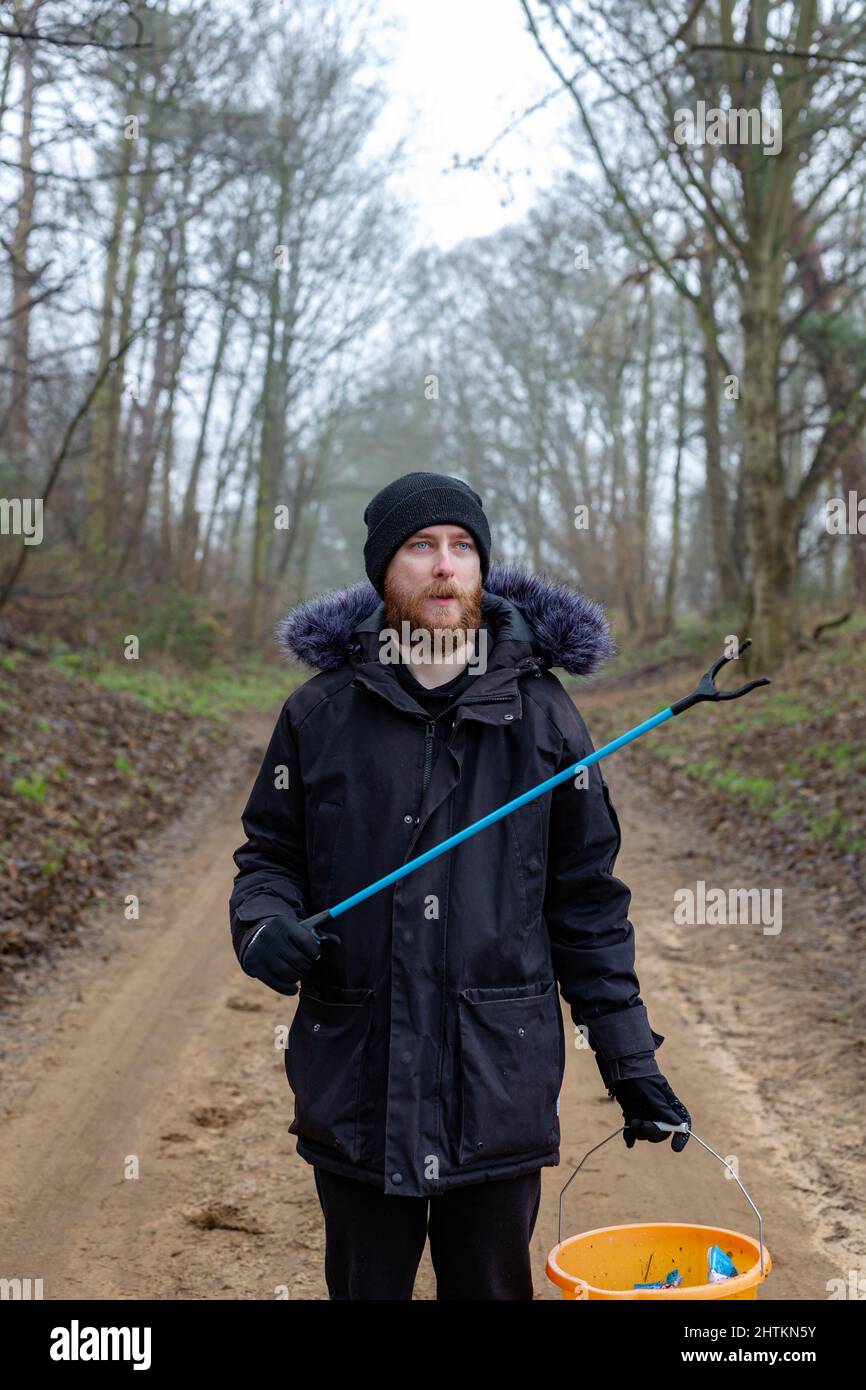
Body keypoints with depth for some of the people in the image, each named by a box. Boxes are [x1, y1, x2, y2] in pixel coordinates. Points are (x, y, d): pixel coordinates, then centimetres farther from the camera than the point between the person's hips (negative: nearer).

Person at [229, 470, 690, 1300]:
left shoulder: (540, 712, 1)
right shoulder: (321, 713, 1)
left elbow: (587, 898, 4)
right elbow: (270, 854, 9)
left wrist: (631, 1061, 3)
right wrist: (264, 924, -13)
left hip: (500, 1083, 0)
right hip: (354, 1080, 1)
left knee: (493, 1286, 14)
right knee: (365, 1285, 15)